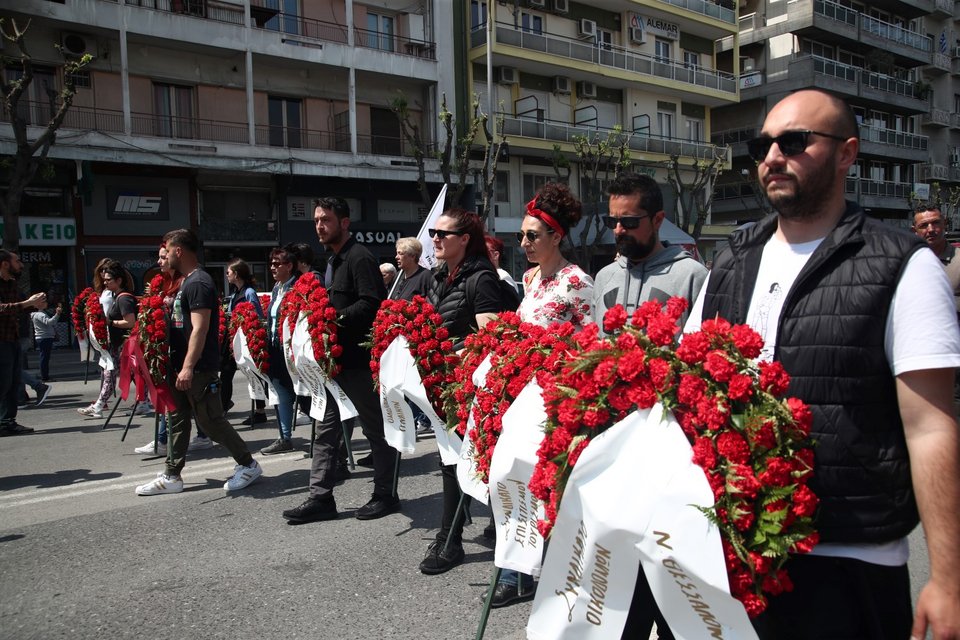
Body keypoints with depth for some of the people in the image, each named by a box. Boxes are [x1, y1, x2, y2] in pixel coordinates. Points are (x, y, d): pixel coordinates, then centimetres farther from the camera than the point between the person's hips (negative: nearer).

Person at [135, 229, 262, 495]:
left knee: (211, 420, -3)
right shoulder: (185, 282, 16)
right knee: (178, 420, 12)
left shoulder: (198, 283, -16)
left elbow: (199, 328, -23)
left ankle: (248, 465, 10)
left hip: (199, 369, -10)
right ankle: (171, 476, 20)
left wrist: (188, 367, -28)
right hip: (181, 367, 10)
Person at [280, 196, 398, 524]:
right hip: (335, 356, 10)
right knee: (326, 428, 10)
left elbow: (372, 302, -23)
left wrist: (336, 318, -25)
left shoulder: (359, 258, -12)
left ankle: (386, 495, 16)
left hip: (359, 357, -10)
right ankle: (320, 498, 17)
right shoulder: (332, 261, 18)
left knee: (376, 428, 4)